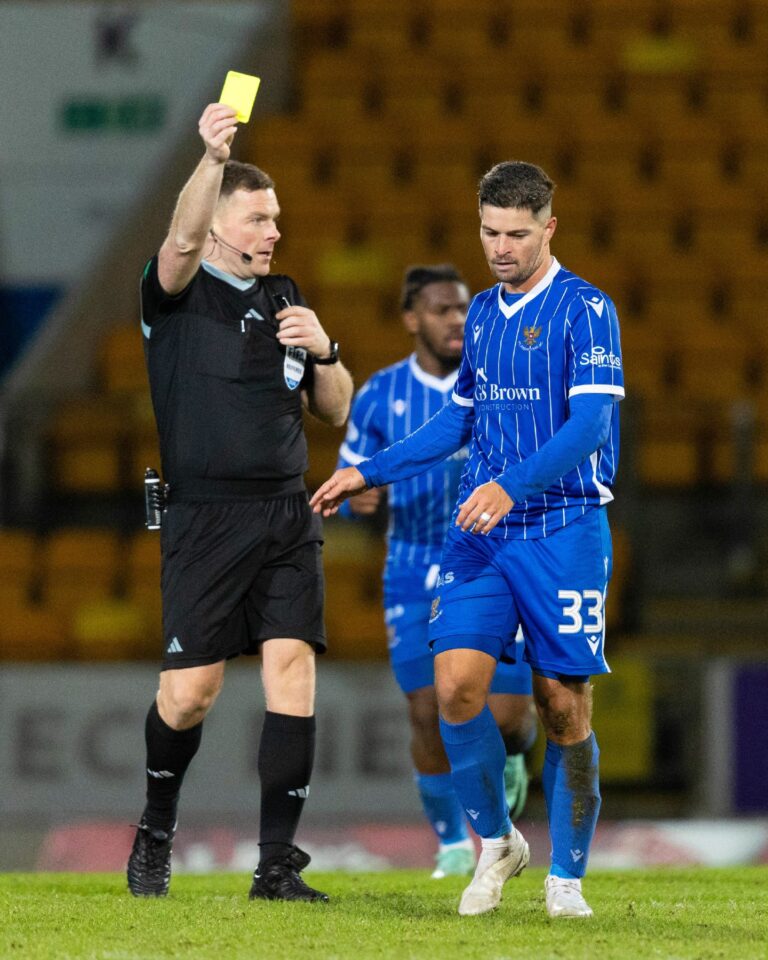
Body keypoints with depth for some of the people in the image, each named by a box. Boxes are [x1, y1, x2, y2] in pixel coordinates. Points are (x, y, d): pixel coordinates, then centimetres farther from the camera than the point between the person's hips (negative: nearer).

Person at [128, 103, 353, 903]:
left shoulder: (282, 300, 16)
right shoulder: (176, 295, 0)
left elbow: (337, 412, 20)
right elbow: (182, 239, -24)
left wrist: (323, 350, 1)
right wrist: (212, 158, -39)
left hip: (286, 519, 4)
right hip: (204, 521, -4)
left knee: (292, 666, -10)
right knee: (190, 692, -6)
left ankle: (277, 865, -9)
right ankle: (155, 832, 22)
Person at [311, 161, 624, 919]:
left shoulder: (584, 309, -7)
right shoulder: (482, 312, 13)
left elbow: (591, 423, -17)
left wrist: (512, 486, -30)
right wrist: (369, 473, 22)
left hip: (563, 531, -5)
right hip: (479, 534, 5)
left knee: (564, 709, -2)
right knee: (456, 683, -11)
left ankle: (566, 878, 12)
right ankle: (495, 843, 9)